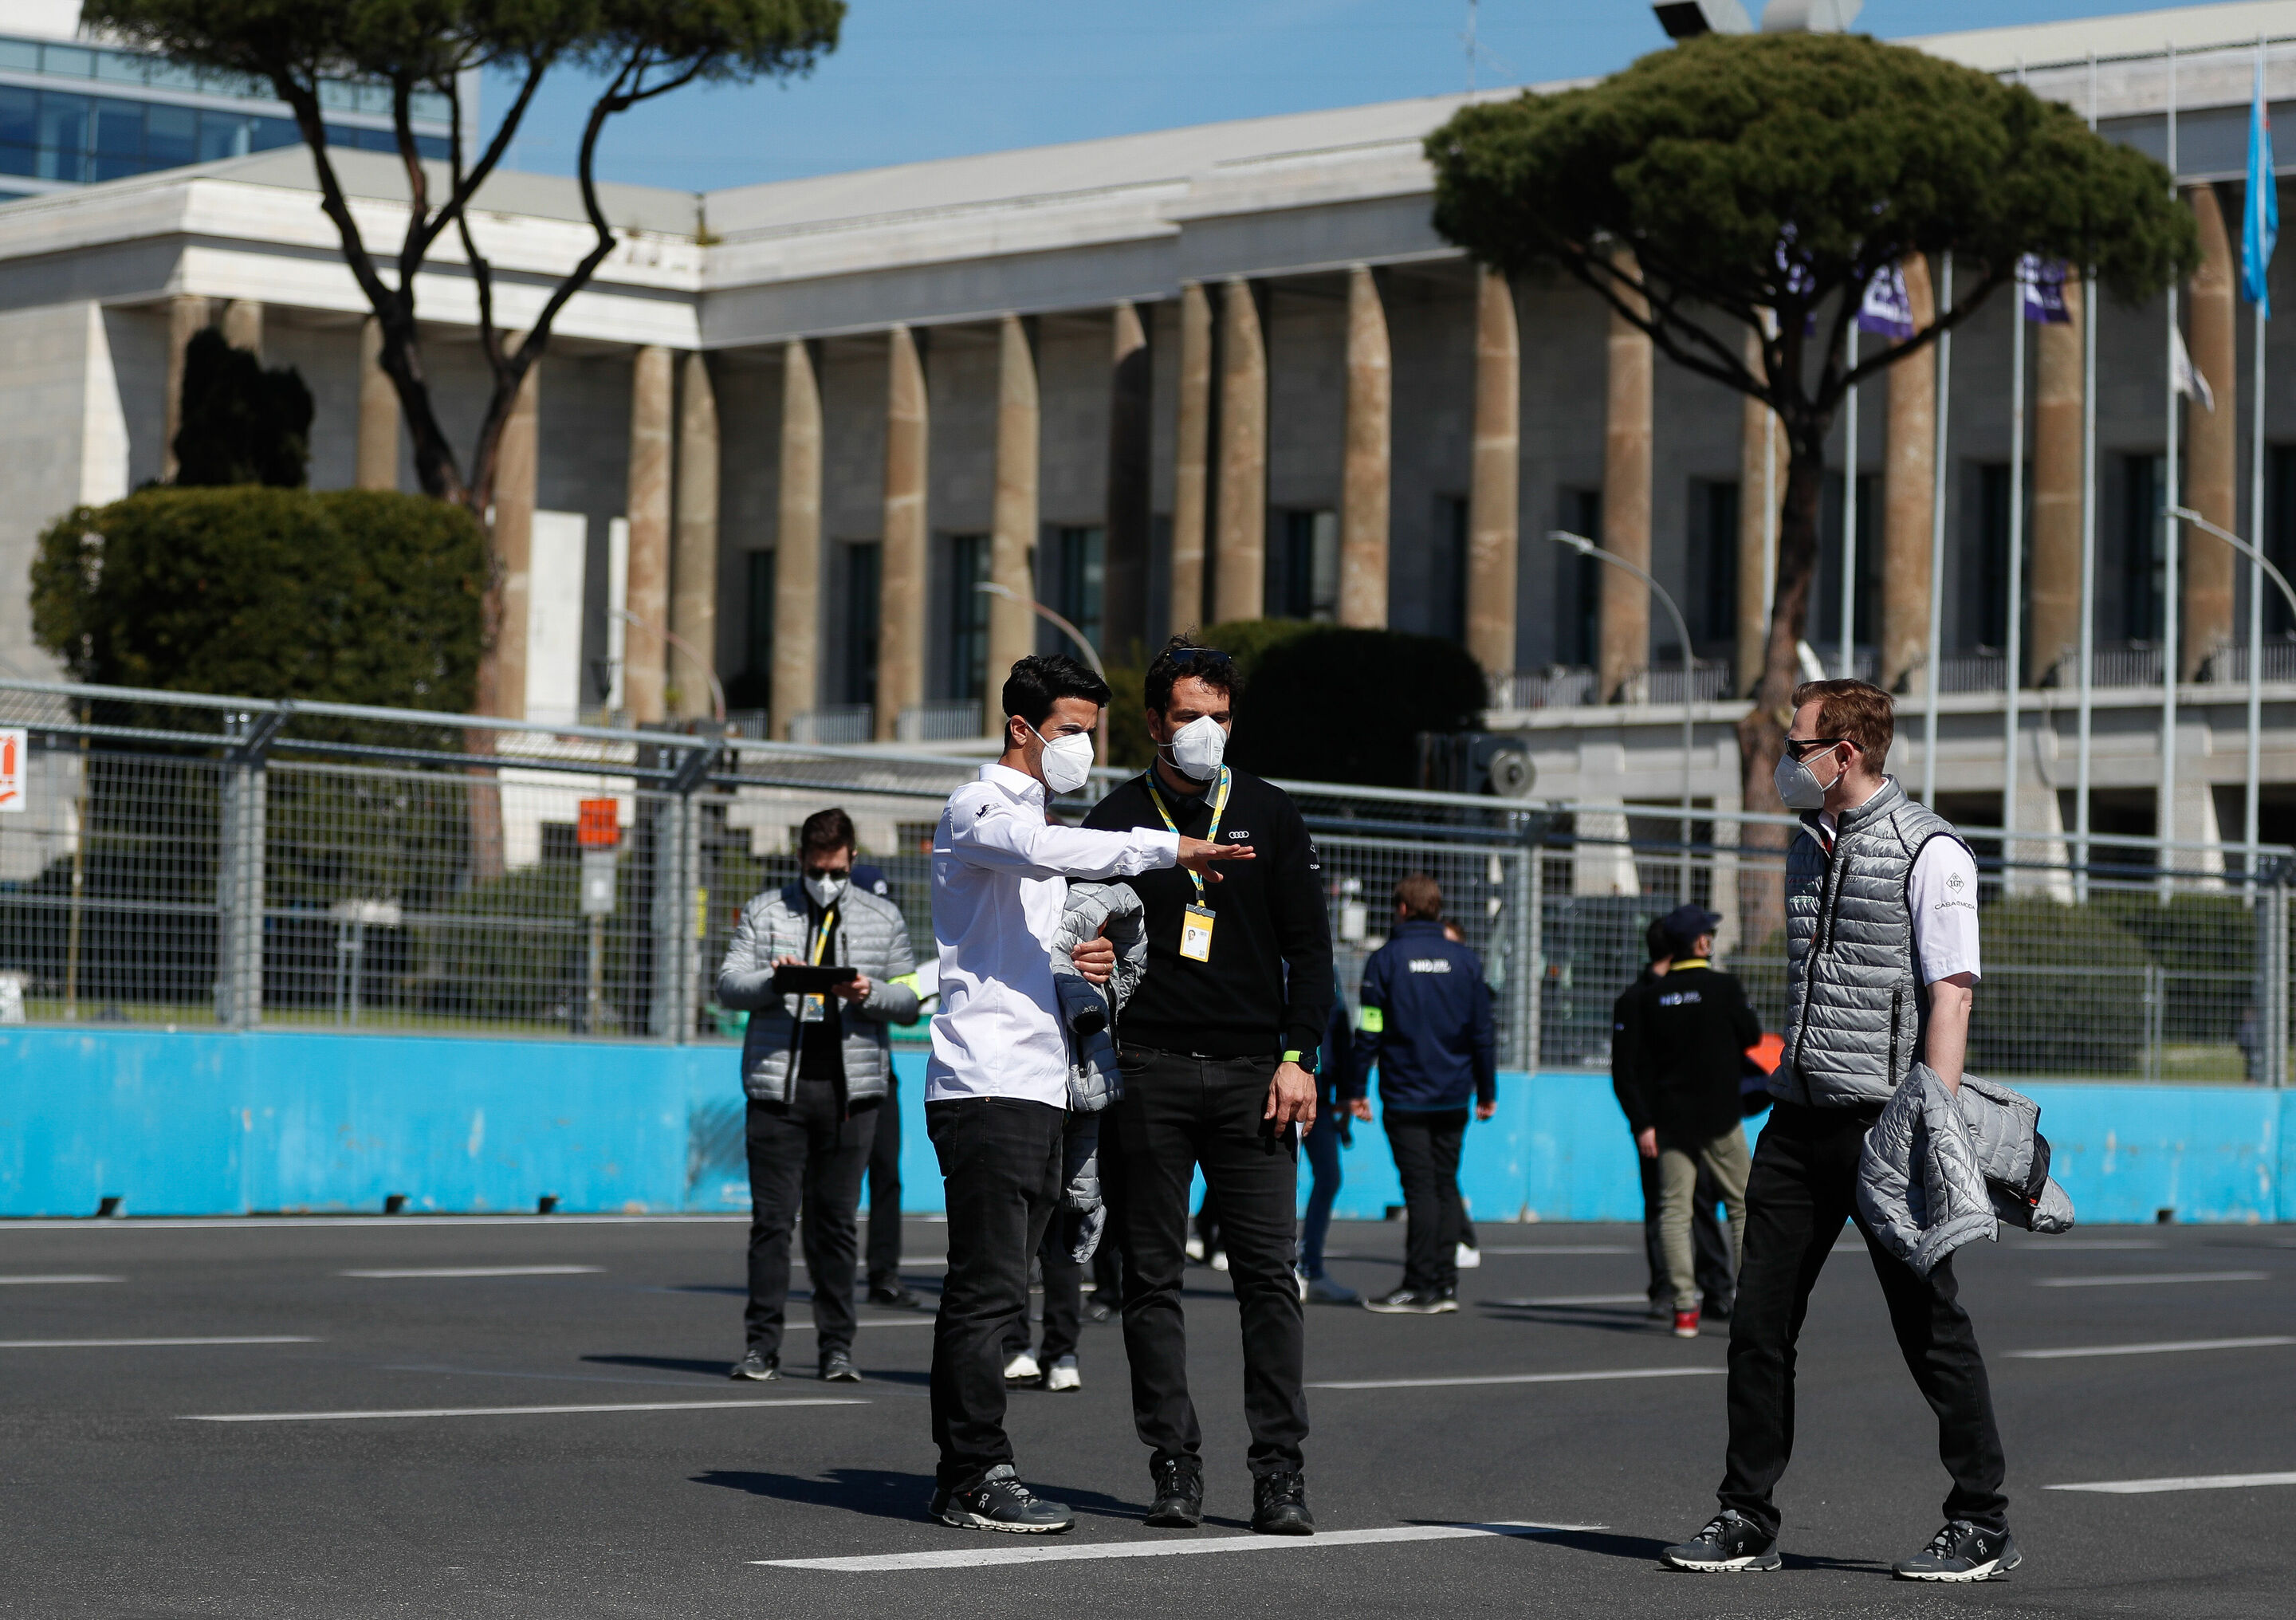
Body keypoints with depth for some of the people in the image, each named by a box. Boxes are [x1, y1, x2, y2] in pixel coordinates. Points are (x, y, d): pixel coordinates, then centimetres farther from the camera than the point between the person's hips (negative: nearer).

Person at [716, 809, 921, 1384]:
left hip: (851, 1089, 1)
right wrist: (773, 981, -16)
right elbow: (728, 985, 4)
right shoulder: (763, 913, 10)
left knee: (837, 1221, 3)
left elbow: (909, 1000, 11)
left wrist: (871, 994, -10)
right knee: (772, 1218, -3)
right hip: (777, 1084, -1)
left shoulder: (883, 918, 12)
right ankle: (763, 1345, 0)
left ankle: (837, 1345, 8)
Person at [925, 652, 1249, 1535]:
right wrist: (1167, 847, -27)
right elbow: (1041, 850, -27)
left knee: (994, 1289, 9)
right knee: (986, 1288, -10)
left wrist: (1077, 963, 12)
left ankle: (969, 1474, 11)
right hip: (984, 1084, -9)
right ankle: (976, 1478, -8)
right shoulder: (977, 808, -4)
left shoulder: (1034, 817, 26)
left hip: (1036, 1085, 9)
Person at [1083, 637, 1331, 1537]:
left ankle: (1280, 1470, -3)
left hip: (1250, 1070, 0)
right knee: (1153, 1277, 1)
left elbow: (1309, 946, 8)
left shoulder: (1270, 815, 9)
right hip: (1149, 1073, 0)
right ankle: (1175, 1465, 6)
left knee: (1268, 1274, -5)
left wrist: (1298, 1057, -2)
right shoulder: (1117, 818, 8)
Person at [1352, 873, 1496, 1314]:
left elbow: (1368, 1031, -7)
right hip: (1453, 1095, 3)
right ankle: (1445, 1282, 9)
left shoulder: (1386, 959, -5)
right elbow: (1482, 1033, 7)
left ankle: (1421, 1286, -4)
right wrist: (1487, 1091, 15)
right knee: (1446, 1185, 10)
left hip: (1405, 1096, -3)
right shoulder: (1466, 961, 4)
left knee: (1420, 1187, -3)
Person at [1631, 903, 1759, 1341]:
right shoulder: (1724, 987, -9)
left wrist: (1645, 1122, 5)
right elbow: (1752, 1035, 3)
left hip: (1671, 1120, 3)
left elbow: (1643, 1063, 2)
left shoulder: (1655, 997, 2)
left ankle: (1684, 1307, -5)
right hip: (1719, 1118, -3)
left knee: (1674, 1210, 2)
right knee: (1742, 1206, 9)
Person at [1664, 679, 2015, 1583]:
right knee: (1759, 1321, 4)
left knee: (1929, 1326, -1)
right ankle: (1747, 1520, 11)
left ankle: (1981, 1526, 9)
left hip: (1886, 1119, -7)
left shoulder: (1929, 852, -7)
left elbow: (1950, 996, -13)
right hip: (1800, 1116, 7)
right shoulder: (1809, 848, 17)